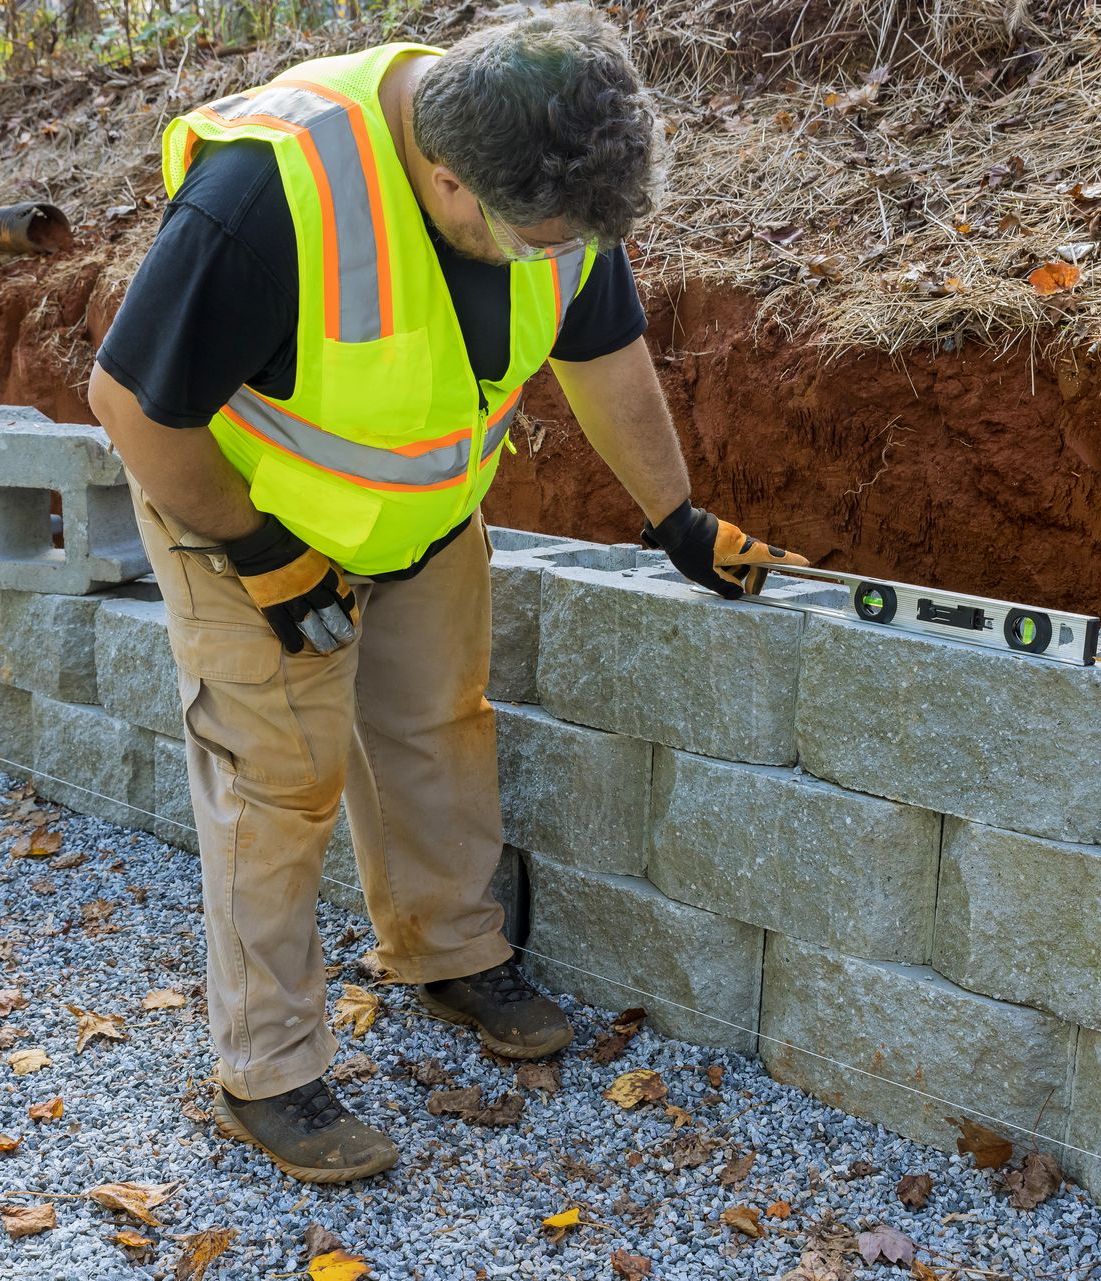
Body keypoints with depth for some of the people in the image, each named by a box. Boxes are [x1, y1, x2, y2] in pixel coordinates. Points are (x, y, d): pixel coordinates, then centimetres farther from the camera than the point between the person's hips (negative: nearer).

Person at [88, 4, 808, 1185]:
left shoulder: (556, 177, -18)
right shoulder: (269, 191, -39)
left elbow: (606, 357, -1)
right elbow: (133, 401, -29)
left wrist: (678, 522, 6)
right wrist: (265, 561, -21)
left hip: (428, 510, 6)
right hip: (244, 509, -5)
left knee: (439, 728, 14)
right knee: (281, 776, -1)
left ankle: (452, 954, 37)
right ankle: (265, 1076, 14)